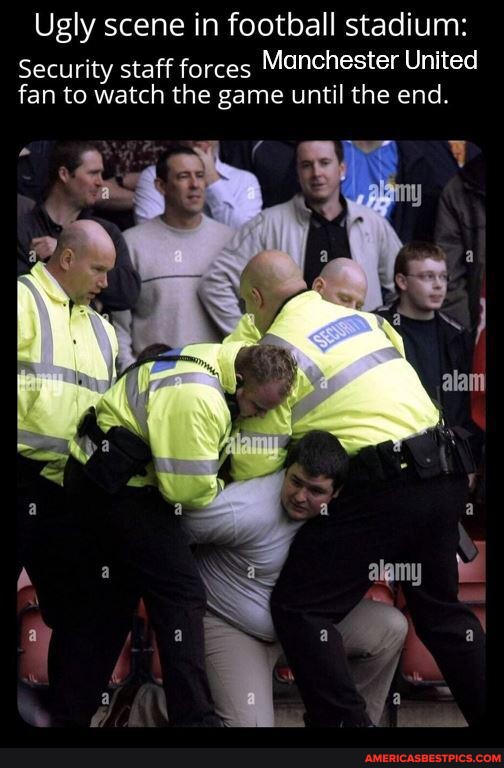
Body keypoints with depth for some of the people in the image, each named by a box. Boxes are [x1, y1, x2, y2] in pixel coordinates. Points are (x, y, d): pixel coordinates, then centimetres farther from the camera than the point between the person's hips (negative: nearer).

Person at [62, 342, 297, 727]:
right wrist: (218, 489, -3)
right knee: (180, 596, -9)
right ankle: (195, 719, -8)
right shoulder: (197, 399, -29)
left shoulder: (221, 360, 0)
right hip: (120, 488, -11)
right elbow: (188, 488, -25)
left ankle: (71, 712, 23)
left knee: (113, 595, 17)